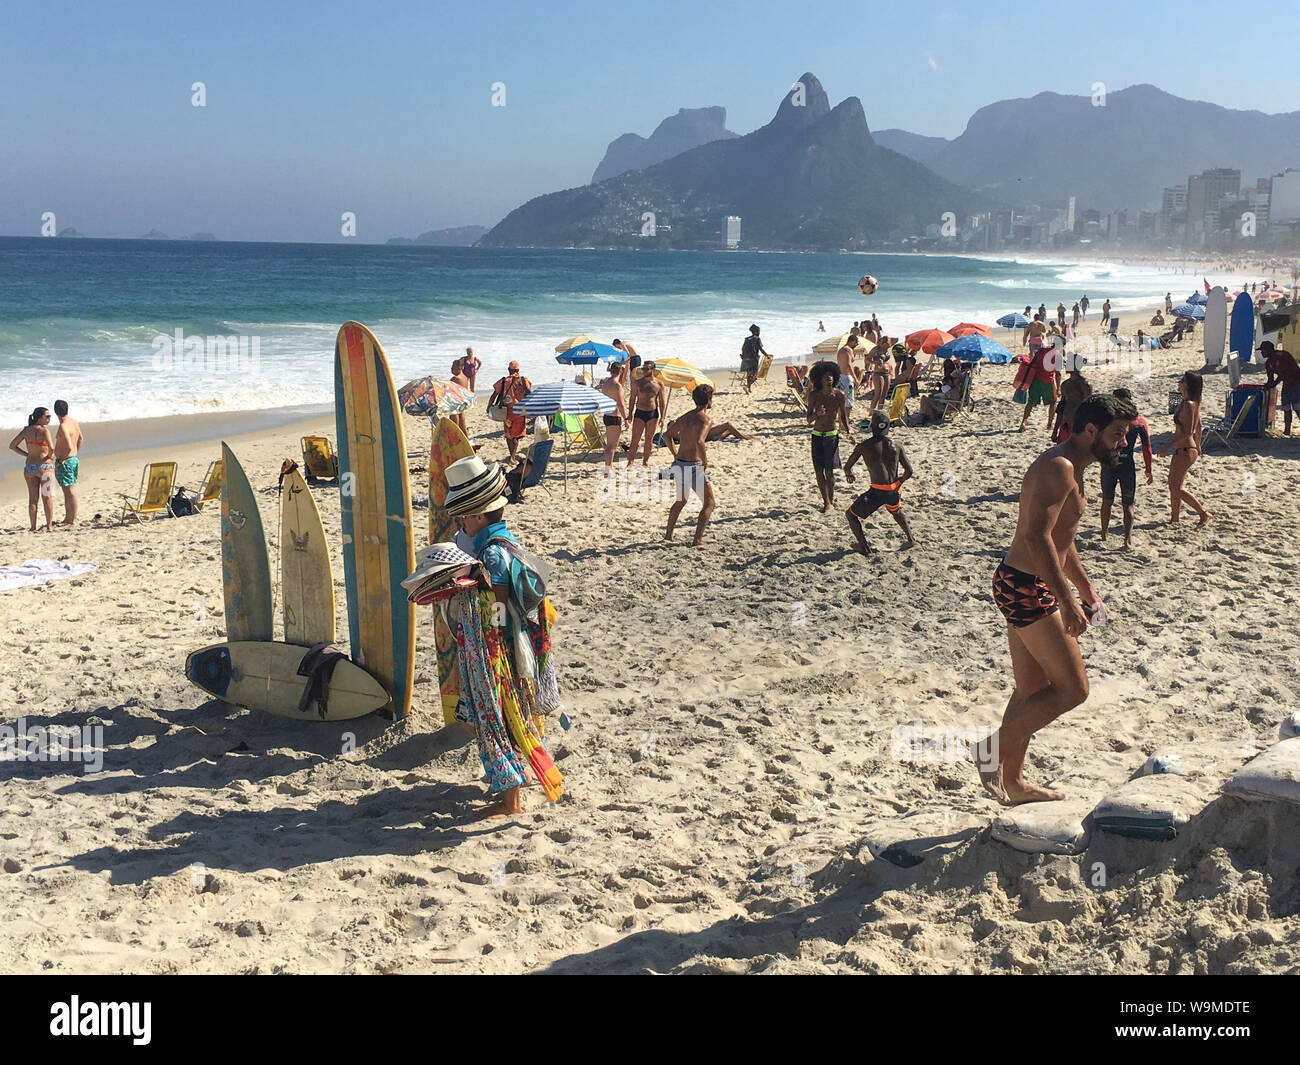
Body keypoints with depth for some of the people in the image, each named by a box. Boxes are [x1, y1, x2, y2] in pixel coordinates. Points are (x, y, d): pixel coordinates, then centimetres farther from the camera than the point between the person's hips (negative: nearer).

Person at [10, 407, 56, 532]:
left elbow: (12, 446, 10)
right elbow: (51, 448, -26)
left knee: (33, 499, 10)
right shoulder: (44, 430, -12)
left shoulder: (26, 430, 6)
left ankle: (33, 527, 11)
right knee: (47, 497, 3)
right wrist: (50, 456, -4)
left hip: (29, 468, 5)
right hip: (44, 466, -5)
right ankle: (49, 526, 3)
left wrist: (27, 455, 12)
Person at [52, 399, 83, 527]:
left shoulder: (63, 427, -22)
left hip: (65, 462, -9)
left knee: (70, 491, -2)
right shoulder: (75, 422, 6)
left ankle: (73, 520, 4)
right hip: (74, 459, 9)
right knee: (68, 491, 18)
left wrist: (61, 460, -17)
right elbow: (80, 439, 22)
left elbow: (70, 447, -29)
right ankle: (68, 518, 26)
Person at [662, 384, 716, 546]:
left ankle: (669, 534, 34)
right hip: (693, 466, -8)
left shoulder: (685, 417, 12)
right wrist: (705, 462, -17)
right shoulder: (705, 419, -13)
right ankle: (698, 539, -2)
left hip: (678, 464, 8)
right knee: (709, 503, 6)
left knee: (681, 501, 28)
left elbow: (667, 434, 21)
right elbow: (699, 442, -29)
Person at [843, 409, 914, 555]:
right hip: (894, 491, 5)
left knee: (851, 514, 16)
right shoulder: (897, 446, 4)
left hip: (877, 492, -4)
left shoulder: (864, 446, -3)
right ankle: (910, 538, 41)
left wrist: (849, 474, 28)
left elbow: (847, 467, 4)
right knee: (896, 511, 39)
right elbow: (909, 472, 3)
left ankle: (863, 547, 8)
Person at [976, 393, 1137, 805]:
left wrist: (1084, 586, 34)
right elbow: (1037, 536, -27)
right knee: (1072, 689, -7)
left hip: (1020, 587, 11)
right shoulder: (1058, 468, -16)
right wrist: (1066, 600, -29)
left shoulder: (1070, 469, 18)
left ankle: (1012, 782, 24)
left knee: (1033, 690, 15)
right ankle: (993, 748, -3)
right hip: (1027, 589, -11)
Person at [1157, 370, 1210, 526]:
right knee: (1173, 485, 15)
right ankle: (1174, 518, 24)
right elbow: (1198, 427, 20)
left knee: (1176, 489, -4)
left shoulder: (1188, 405, -21)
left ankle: (1204, 513, 2)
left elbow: (1187, 432, -25)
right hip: (1182, 450, 10)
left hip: (1185, 451, -10)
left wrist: (1167, 447, -22)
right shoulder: (1193, 403, 9)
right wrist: (1197, 446, 32)